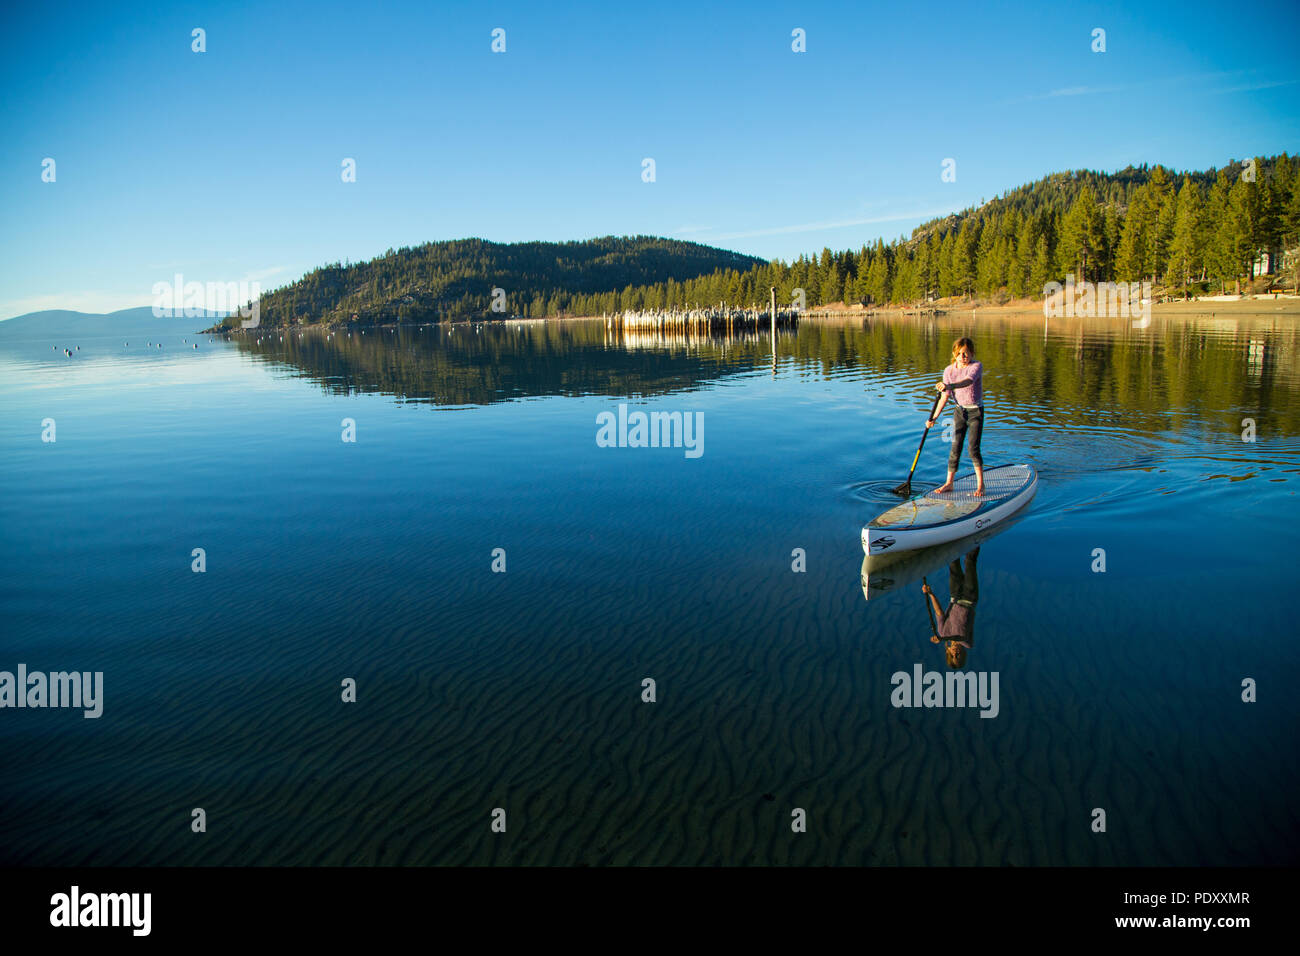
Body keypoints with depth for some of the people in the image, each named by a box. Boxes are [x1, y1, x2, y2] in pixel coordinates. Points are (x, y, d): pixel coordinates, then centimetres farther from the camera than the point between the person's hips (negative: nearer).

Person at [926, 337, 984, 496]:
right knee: (955, 447, 4)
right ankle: (949, 483, 13)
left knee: (973, 448, -8)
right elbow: (944, 397, -2)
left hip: (976, 412, -4)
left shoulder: (976, 366, -15)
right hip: (959, 411, 4)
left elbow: (968, 382, -37)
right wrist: (934, 418, -10)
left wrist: (948, 386, -53)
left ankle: (980, 485, 3)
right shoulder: (949, 371, -3)